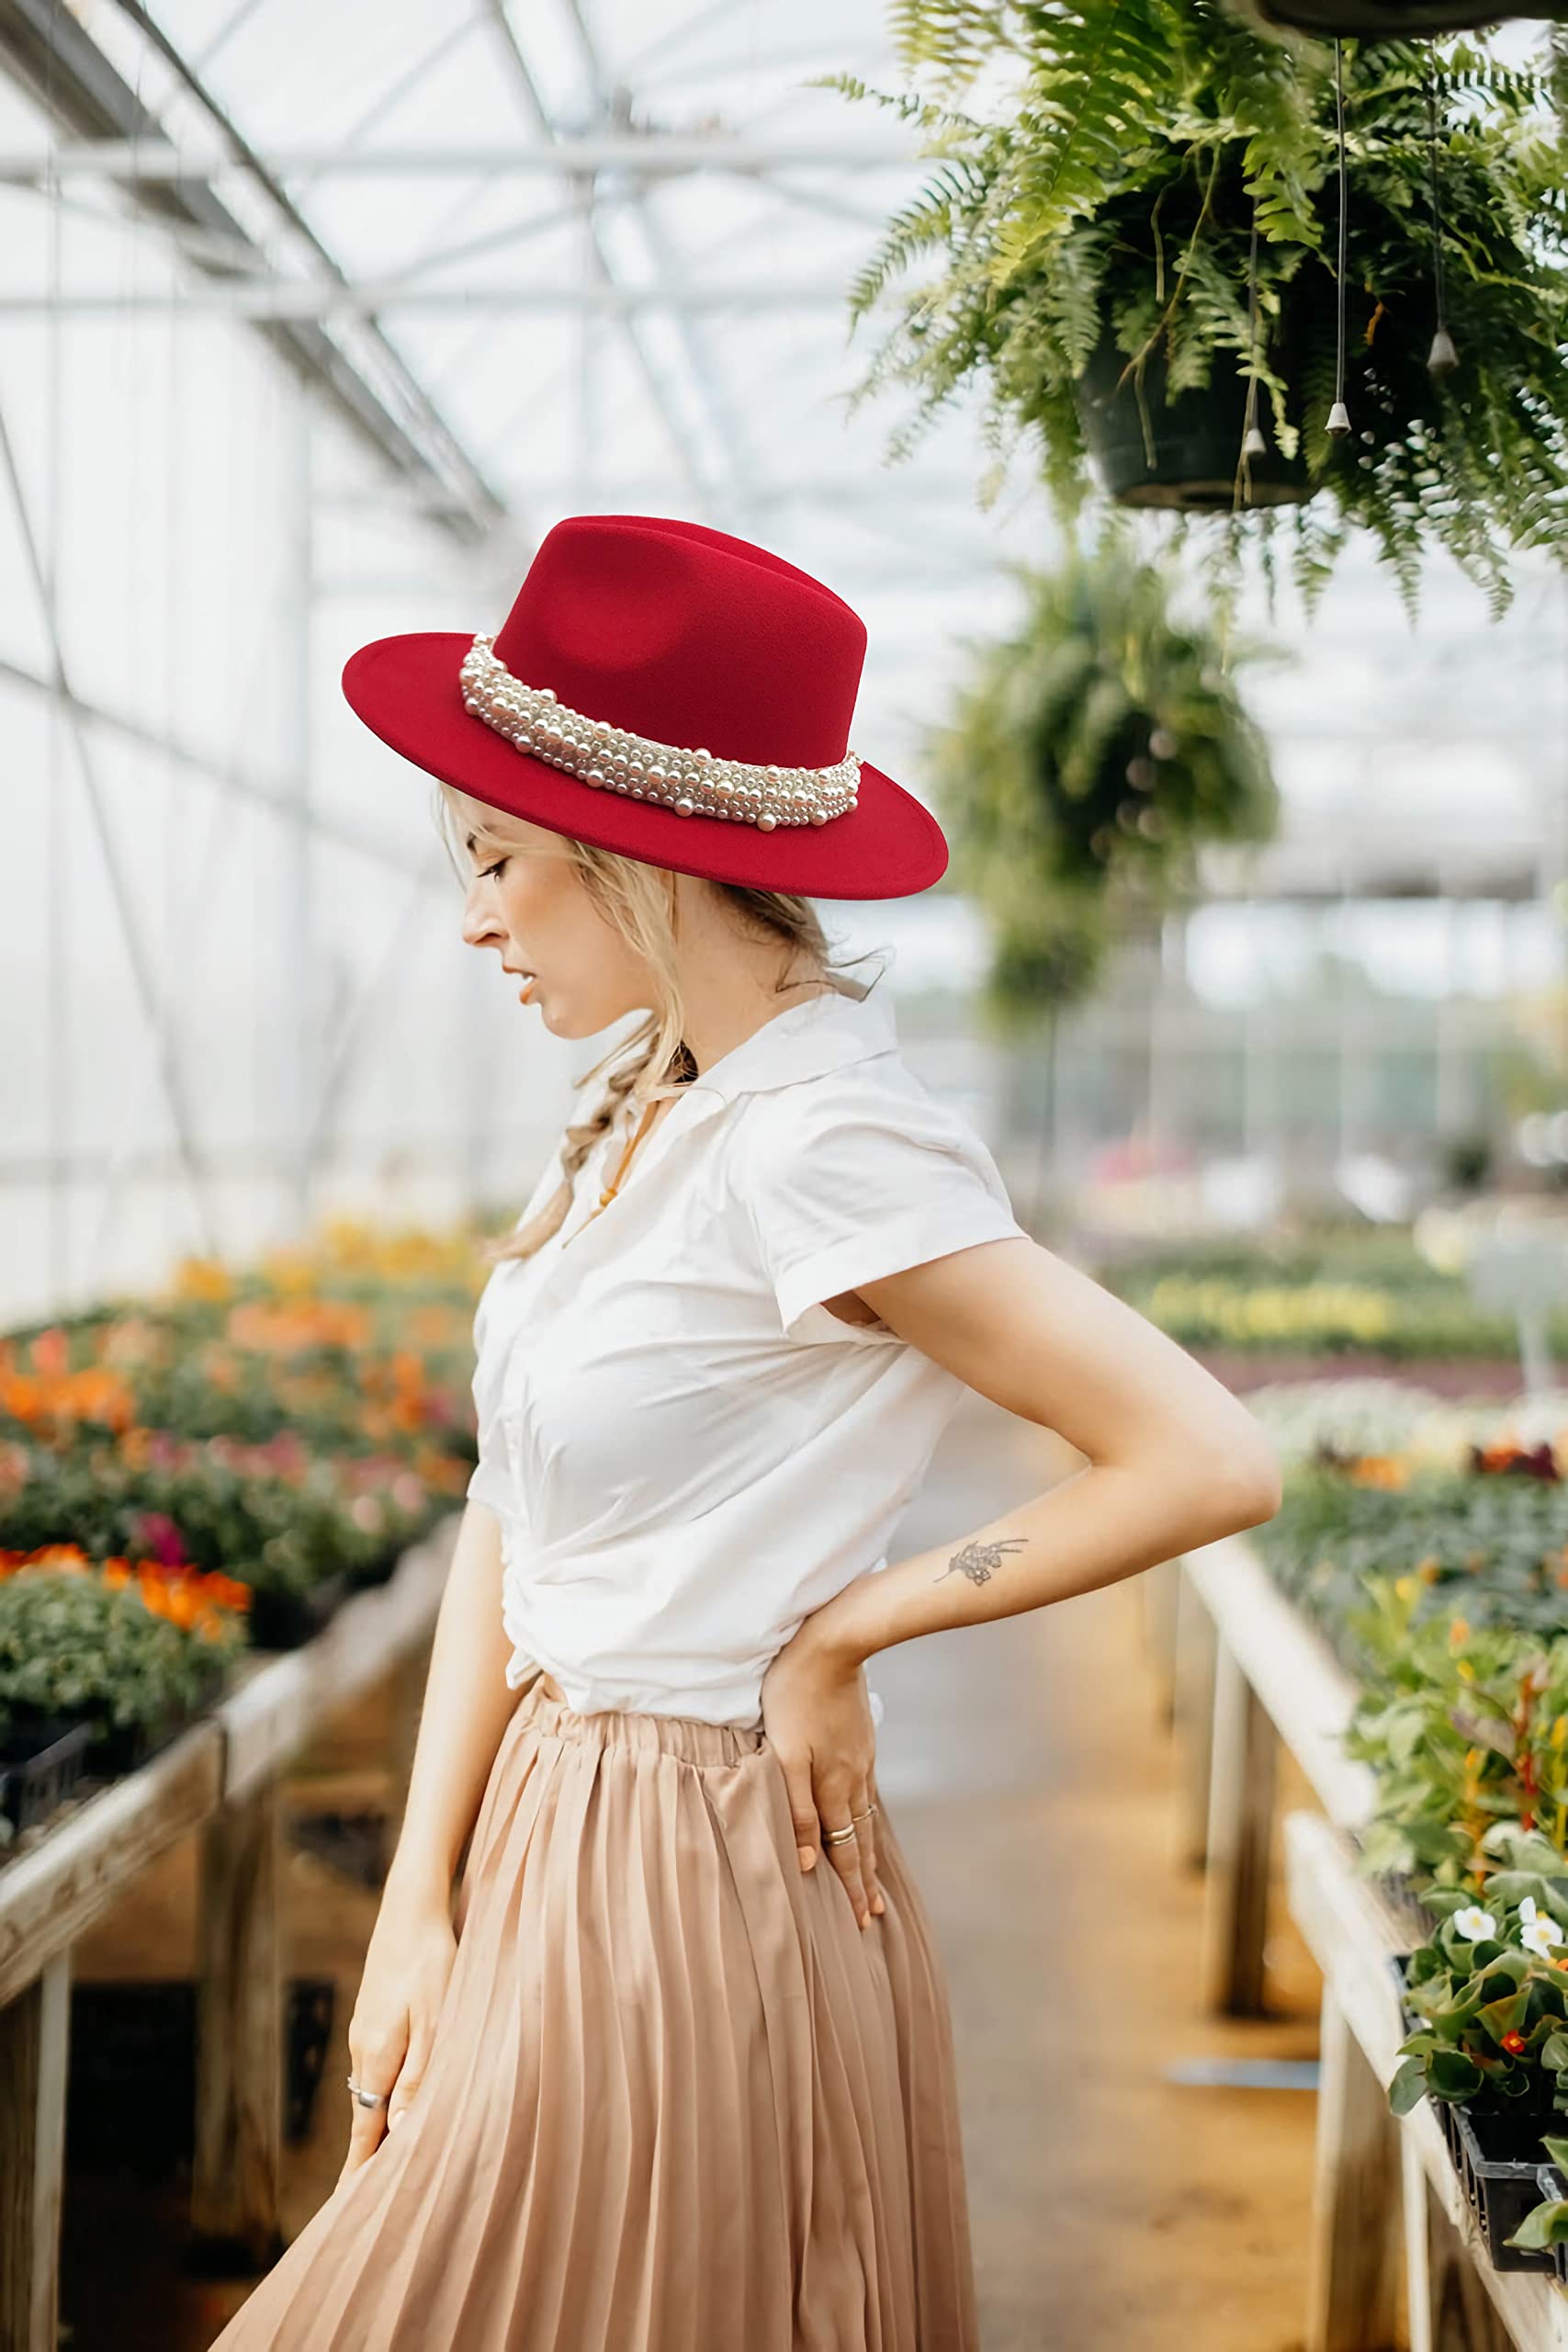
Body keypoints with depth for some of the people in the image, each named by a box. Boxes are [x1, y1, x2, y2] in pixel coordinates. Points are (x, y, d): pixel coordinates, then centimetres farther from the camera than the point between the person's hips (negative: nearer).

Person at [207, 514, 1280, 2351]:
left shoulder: (817, 1142, -21)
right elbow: (509, 1510, 5)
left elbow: (1210, 1462, -23)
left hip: (685, 1896, -8)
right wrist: (417, 1906, 0)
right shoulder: (649, 1109, 4)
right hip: (552, 1832, 8)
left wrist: (837, 1632, -12)